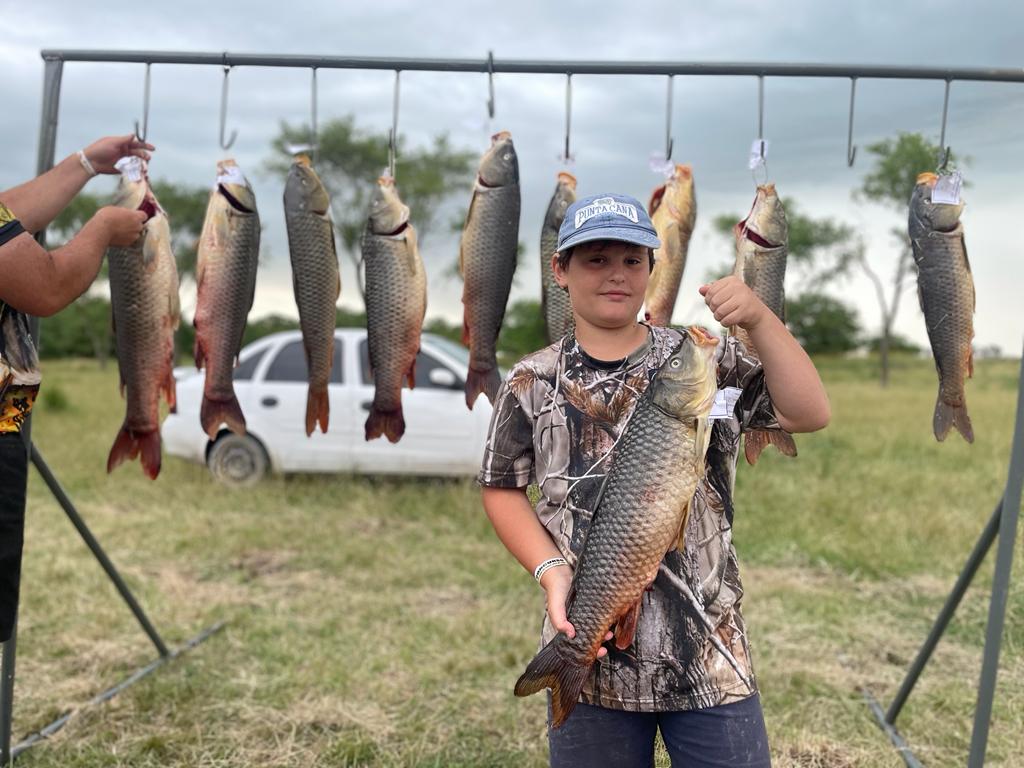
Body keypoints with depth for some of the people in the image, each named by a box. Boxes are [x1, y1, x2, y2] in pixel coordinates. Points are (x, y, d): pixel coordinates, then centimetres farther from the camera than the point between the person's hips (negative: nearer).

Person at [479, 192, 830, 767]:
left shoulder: (705, 358, -1)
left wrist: (759, 318, -20)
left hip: (710, 649, 0)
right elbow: (503, 488, 6)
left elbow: (809, 415, -9)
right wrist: (551, 569, -9)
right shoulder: (533, 382, 0)